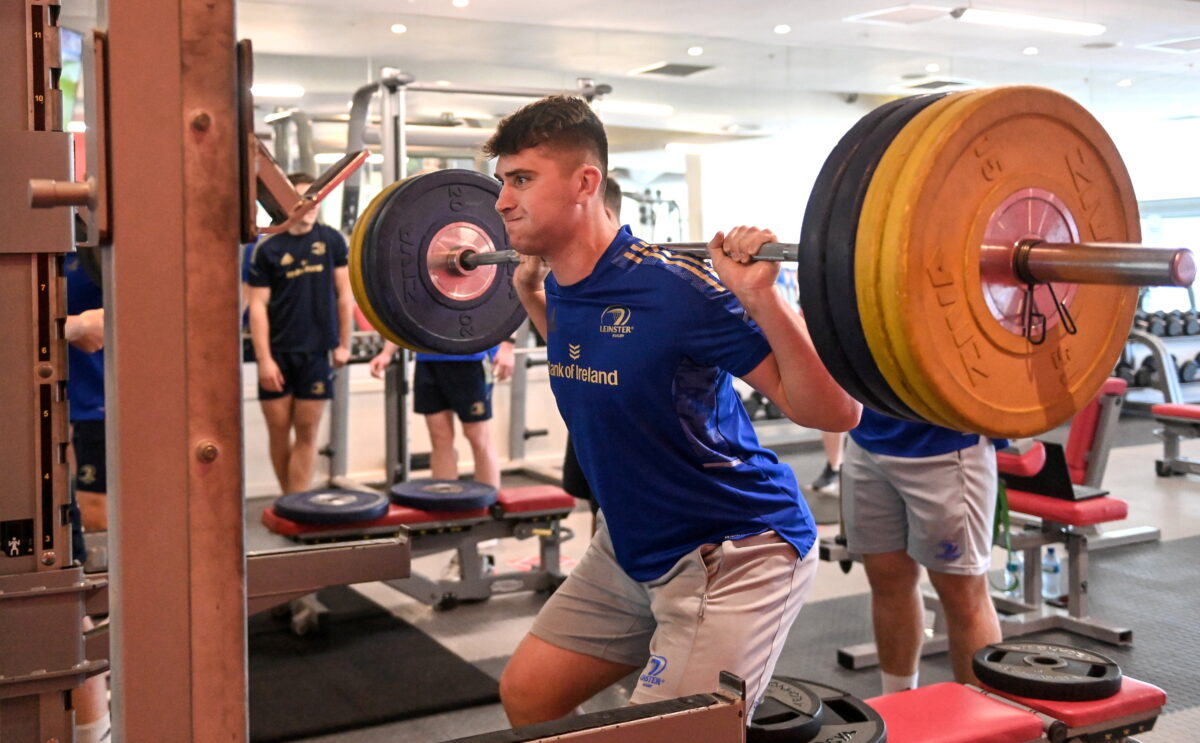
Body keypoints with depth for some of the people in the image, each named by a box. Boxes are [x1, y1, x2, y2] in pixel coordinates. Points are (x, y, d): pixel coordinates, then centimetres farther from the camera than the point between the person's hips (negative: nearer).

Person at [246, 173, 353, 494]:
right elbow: (258, 305, -3)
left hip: (316, 351, 0)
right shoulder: (268, 248, -1)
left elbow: (344, 293, 7)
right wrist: (264, 359, -9)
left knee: (306, 433, 2)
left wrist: (343, 344, 4)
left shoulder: (331, 240, 3)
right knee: (278, 431, 5)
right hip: (277, 352, 0)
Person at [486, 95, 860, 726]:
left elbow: (833, 413, -25)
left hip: (734, 553, -8)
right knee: (527, 694, 13)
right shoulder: (562, 289, -2)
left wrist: (761, 299, -38)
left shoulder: (674, 288, -26)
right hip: (631, 546, 8)